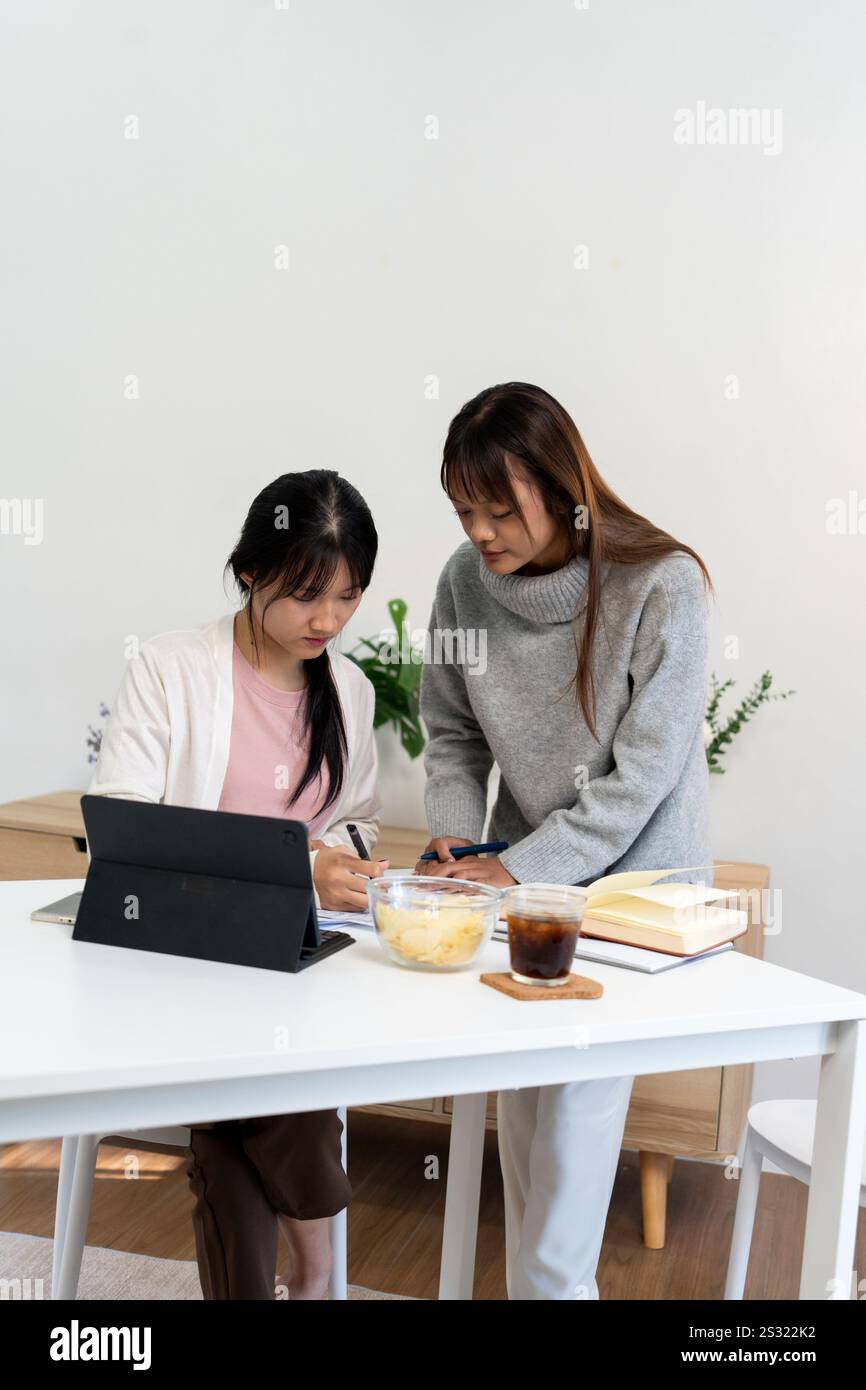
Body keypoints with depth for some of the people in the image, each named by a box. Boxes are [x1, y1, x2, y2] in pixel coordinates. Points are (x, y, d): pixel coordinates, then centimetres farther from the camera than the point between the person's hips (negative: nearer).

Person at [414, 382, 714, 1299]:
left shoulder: (661, 586, -19)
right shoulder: (467, 581, -6)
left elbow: (644, 770, -19)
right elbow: (453, 734, 5)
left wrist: (519, 870, -21)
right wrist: (456, 840, -10)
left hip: (629, 879, -4)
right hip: (518, 881, 5)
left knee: (580, 1100, -7)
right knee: (519, 1102, 11)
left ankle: (552, 1279, 7)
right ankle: (530, 1277, 27)